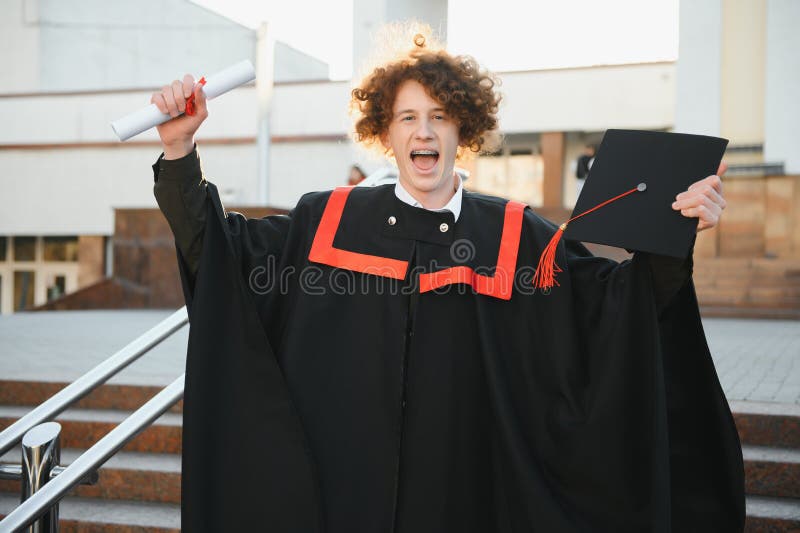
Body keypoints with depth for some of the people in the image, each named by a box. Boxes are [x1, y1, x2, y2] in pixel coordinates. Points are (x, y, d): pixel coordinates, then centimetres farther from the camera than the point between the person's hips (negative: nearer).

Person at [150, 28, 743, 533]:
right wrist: (180, 149, -5)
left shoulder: (515, 235, 1)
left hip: (465, 482, 0)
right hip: (338, 478, 0)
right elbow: (221, 245, 5)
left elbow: (610, 303, -3)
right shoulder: (328, 219, 3)